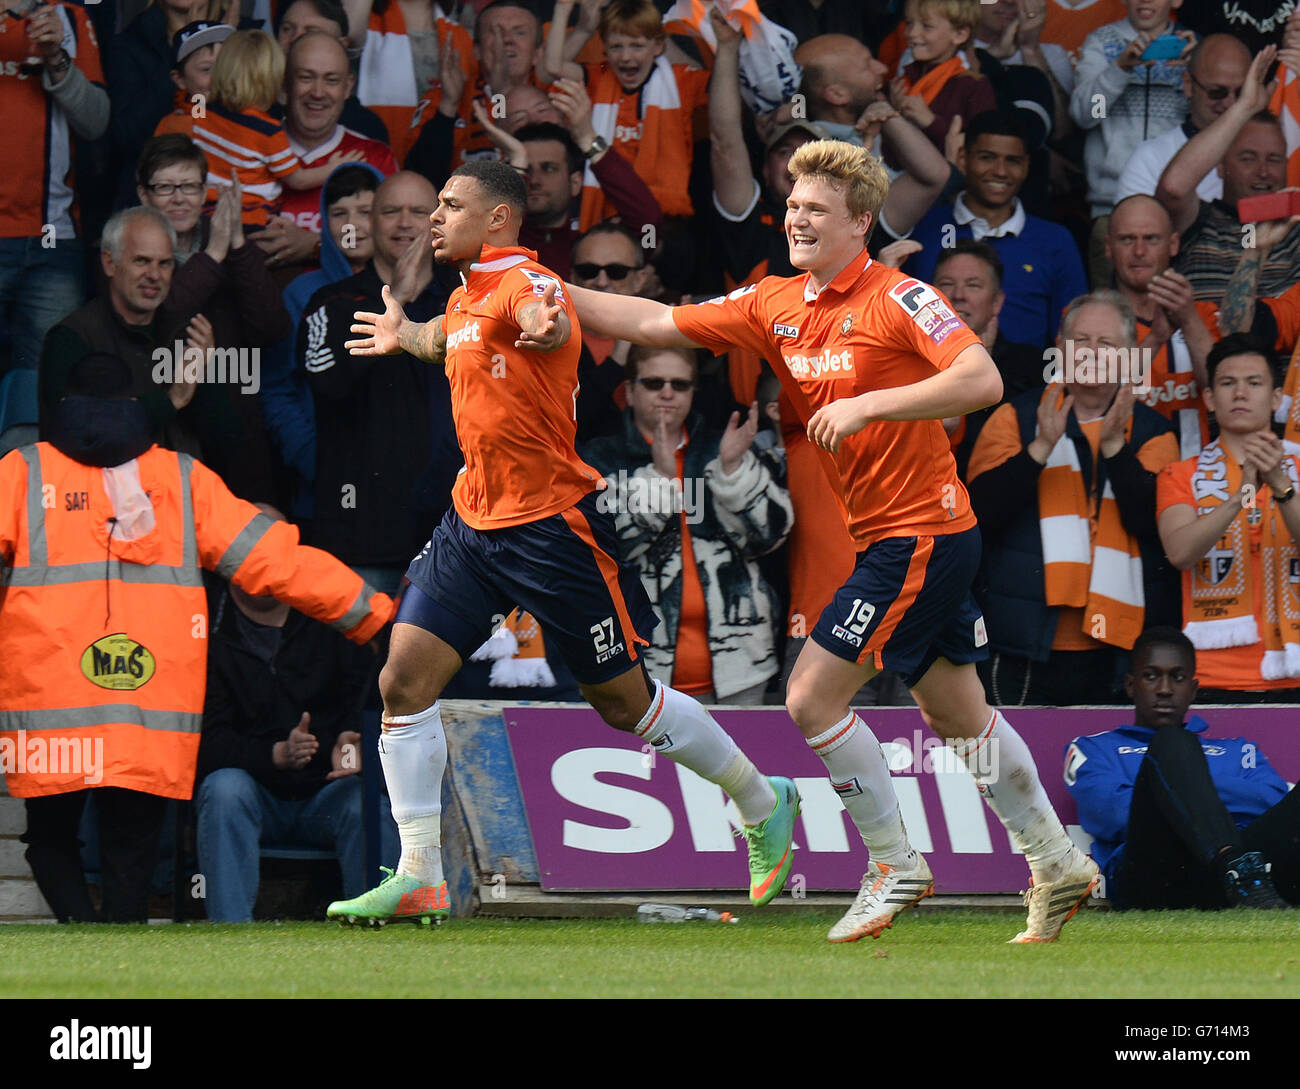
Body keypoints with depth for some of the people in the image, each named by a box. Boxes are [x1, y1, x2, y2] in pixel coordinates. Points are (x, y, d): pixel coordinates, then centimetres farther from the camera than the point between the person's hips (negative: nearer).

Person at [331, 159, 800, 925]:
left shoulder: (525, 283, -16)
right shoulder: (468, 294, 11)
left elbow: (552, 324, -42)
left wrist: (547, 327, -64)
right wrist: (404, 336, 50)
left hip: (552, 525, -8)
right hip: (475, 520, 8)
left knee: (624, 702, 2)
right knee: (404, 681, -6)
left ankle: (763, 804, 24)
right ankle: (419, 879, -2)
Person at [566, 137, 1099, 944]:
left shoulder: (897, 299, -16)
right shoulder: (775, 307, 7)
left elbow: (982, 379, -27)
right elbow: (655, 324, 11)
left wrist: (866, 405, -30)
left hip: (921, 535, -9)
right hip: (886, 537, 9)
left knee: (813, 696, -10)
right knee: (957, 716, 16)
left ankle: (896, 867, 2)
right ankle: (1058, 866, 26)